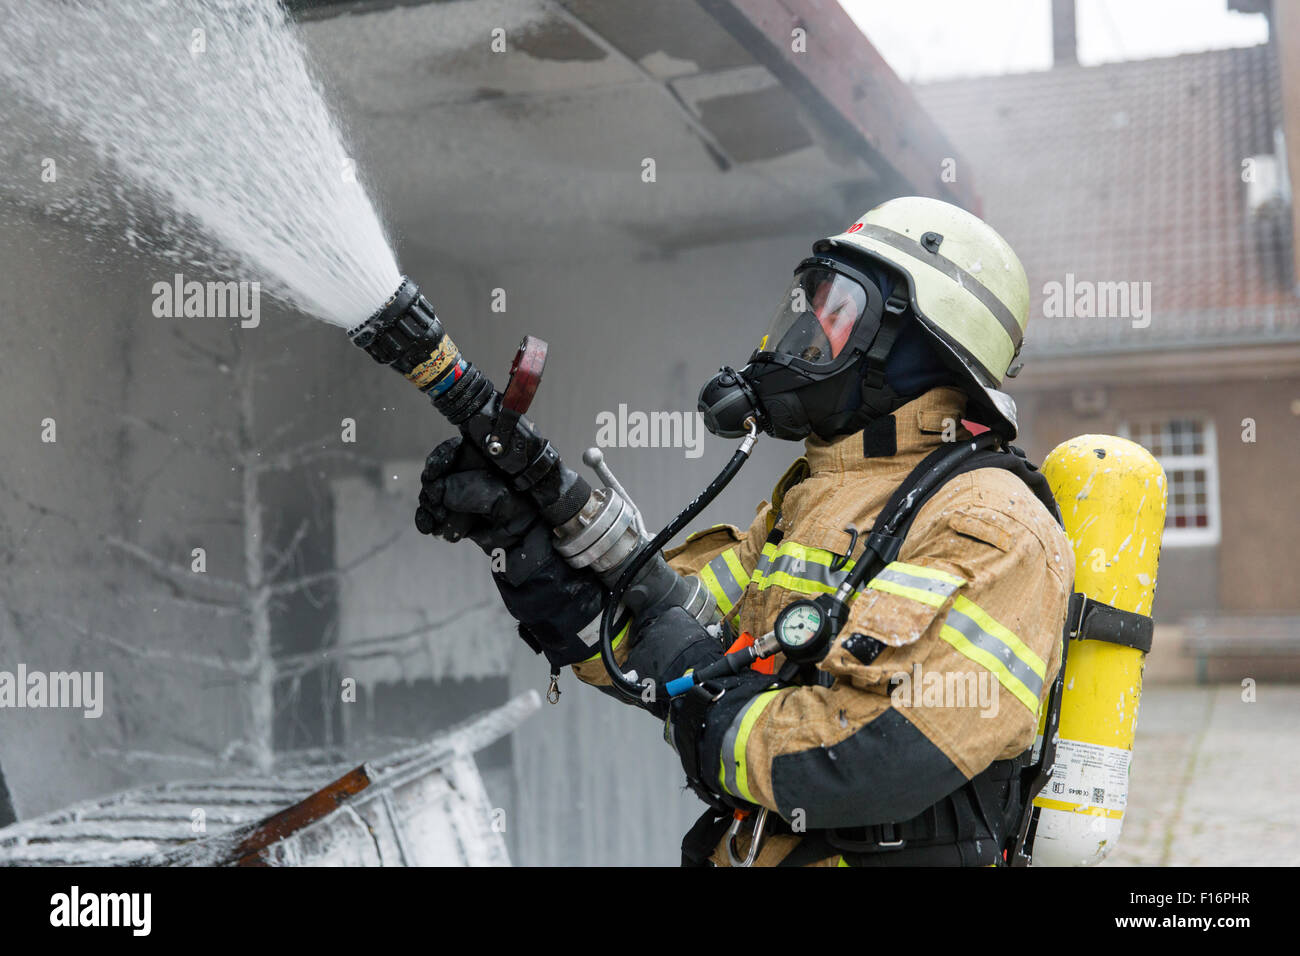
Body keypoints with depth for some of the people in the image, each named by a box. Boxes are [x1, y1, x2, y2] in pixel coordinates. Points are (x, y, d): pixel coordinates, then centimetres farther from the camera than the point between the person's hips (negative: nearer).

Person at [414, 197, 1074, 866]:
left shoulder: (988, 528, -12)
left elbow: (879, 757, -23)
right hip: (748, 851, 6)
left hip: (882, 849, -6)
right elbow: (644, 637, 11)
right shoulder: (805, 503, 15)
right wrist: (523, 532, -1)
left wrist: (709, 707, -11)